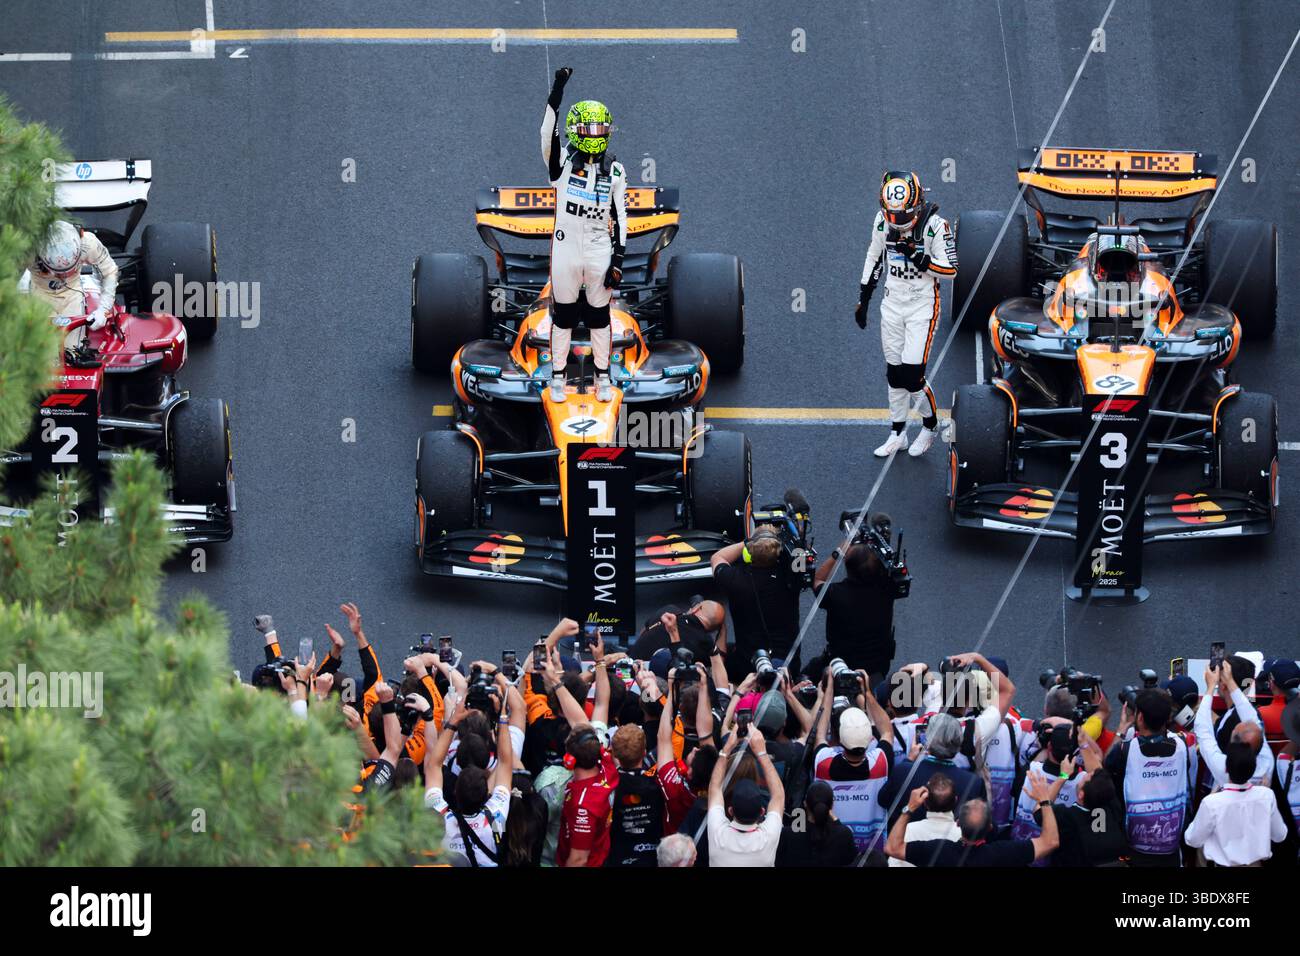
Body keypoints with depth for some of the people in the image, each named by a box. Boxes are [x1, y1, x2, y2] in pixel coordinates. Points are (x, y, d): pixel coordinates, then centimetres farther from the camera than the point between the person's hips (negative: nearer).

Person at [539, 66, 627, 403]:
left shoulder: (614, 170, 2)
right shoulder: (562, 161, -4)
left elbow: (620, 217, 5)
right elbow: (548, 132, -24)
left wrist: (618, 259, -1)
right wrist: (558, 89, -35)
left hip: (600, 250, 1)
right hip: (566, 247, -1)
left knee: (599, 315, 10)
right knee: (563, 315, 8)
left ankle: (603, 377, 21)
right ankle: (558, 376, 19)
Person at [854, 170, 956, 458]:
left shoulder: (934, 225, -18)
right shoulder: (882, 222, -4)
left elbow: (951, 270, -13)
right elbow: (874, 259, 12)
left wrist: (919, 258, -27)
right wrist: (863, 299, 15)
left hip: (923, 305, -5)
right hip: (893, 302, 5)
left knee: (912, 374, -9)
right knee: (894, 372, 8)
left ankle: (930, 426, 14)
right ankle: (898, 434, 22)